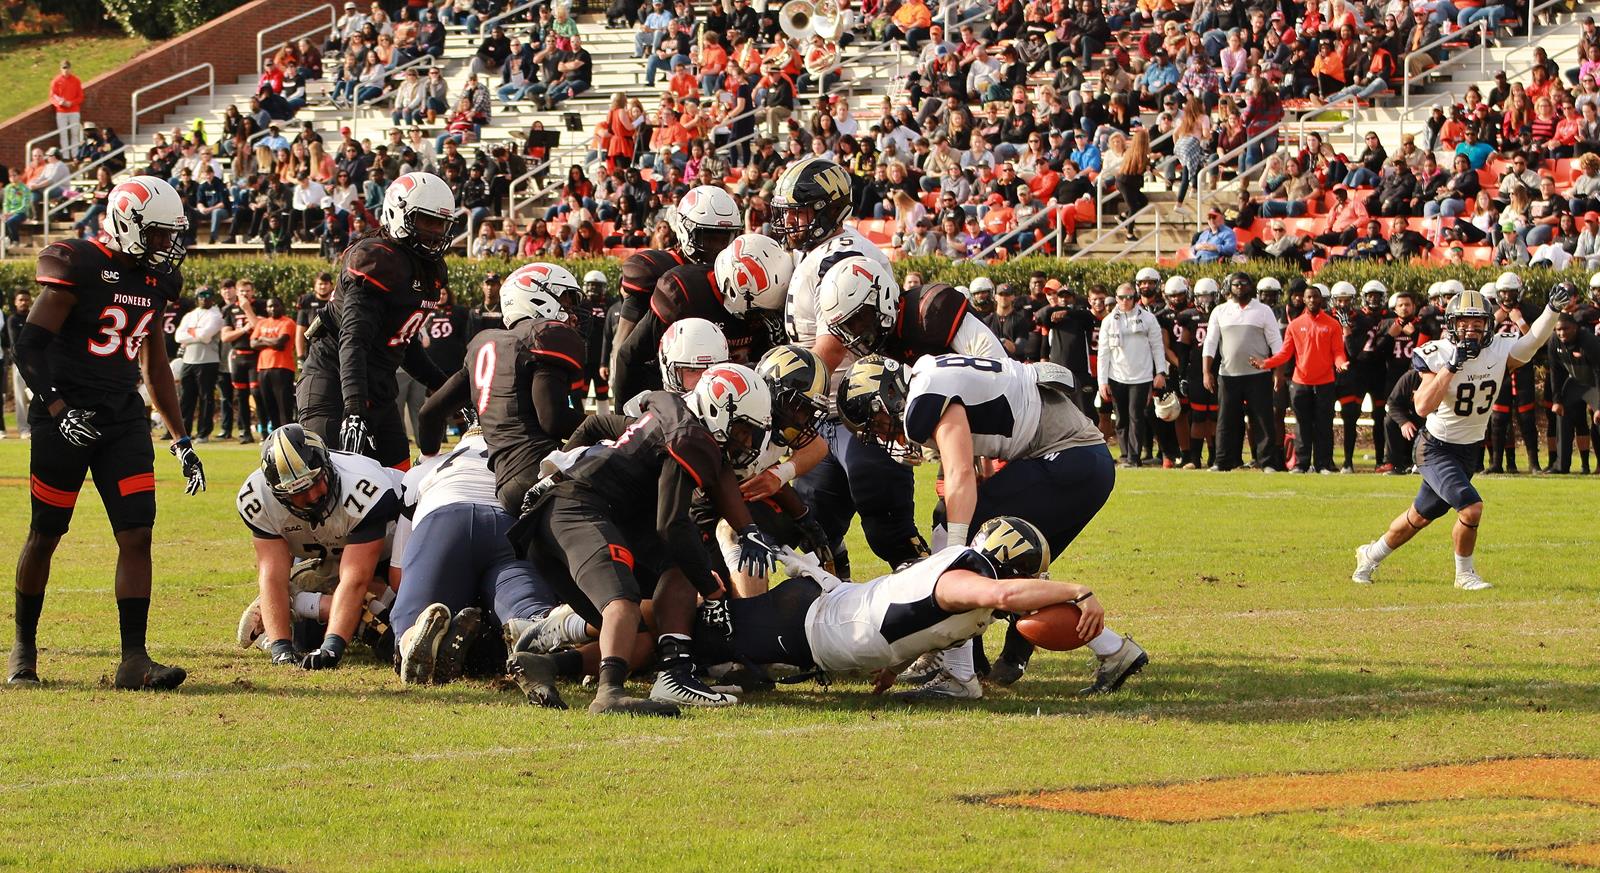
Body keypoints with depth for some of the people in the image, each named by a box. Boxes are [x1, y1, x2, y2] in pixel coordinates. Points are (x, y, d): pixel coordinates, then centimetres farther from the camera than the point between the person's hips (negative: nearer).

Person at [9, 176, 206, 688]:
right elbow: (29, 345, -14)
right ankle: (23, 649, 23)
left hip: (124, 420, 6)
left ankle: (133, 659, -7)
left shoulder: (156, 281, 9)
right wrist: (58, 408, -25)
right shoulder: (78, 267, -13)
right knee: (45, 536, 6)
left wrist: (181, 440, 18)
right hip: (67, 419, -6)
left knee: (137, 536, -6)